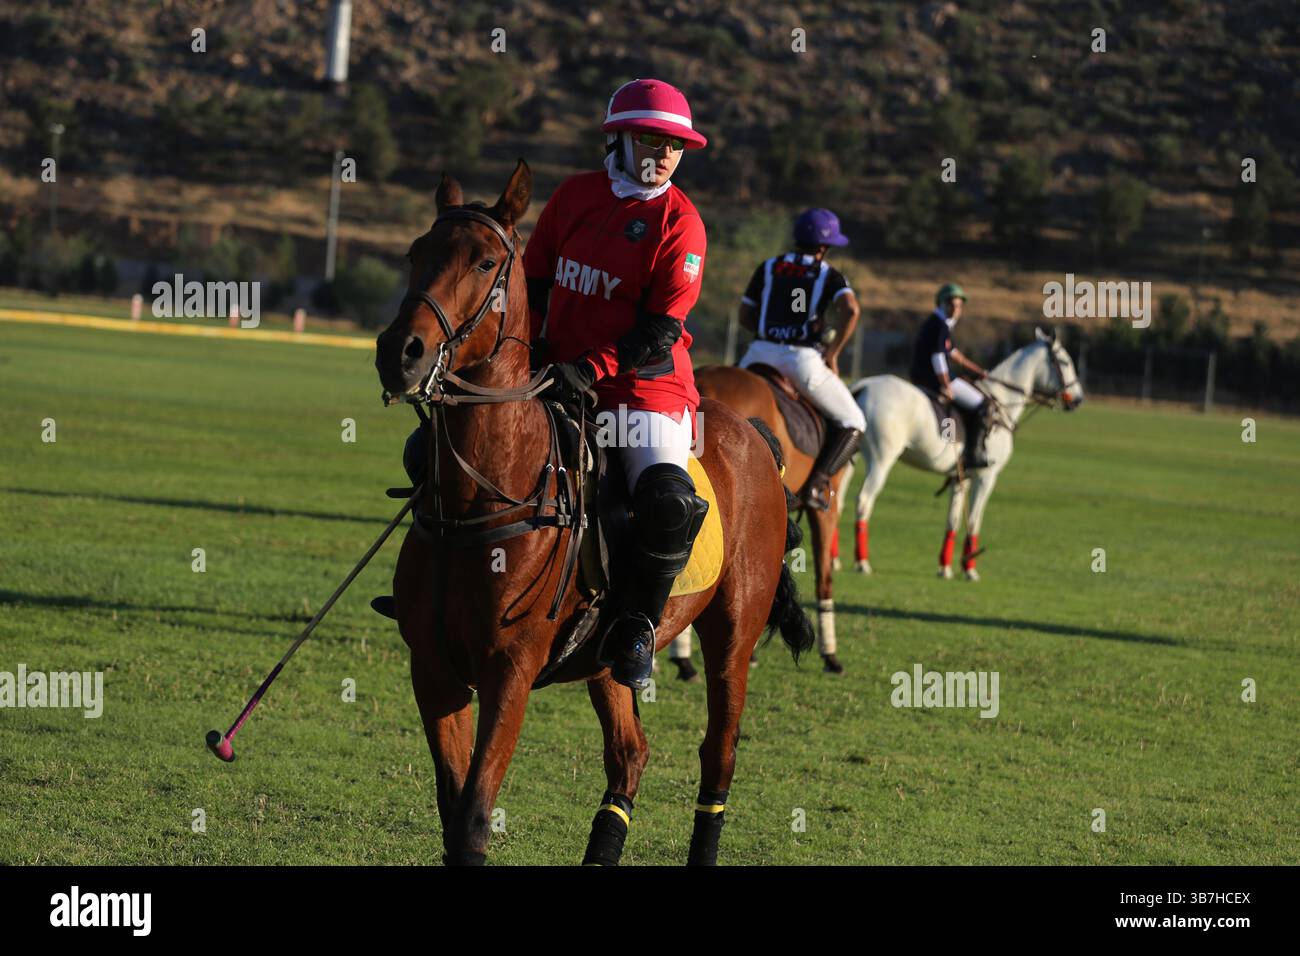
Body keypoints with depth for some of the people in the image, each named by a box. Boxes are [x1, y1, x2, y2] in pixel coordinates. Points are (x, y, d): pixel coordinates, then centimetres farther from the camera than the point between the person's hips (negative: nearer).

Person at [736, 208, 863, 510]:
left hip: (761, 352, 3)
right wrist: (833, 353, -5)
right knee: (852, 423, 10)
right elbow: (850, 309, -15)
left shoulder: (768, 268, 13)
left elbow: (745, 316, 12)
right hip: (804, 358, -3)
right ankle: (818, 481, -10)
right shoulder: (829, 275, 4)